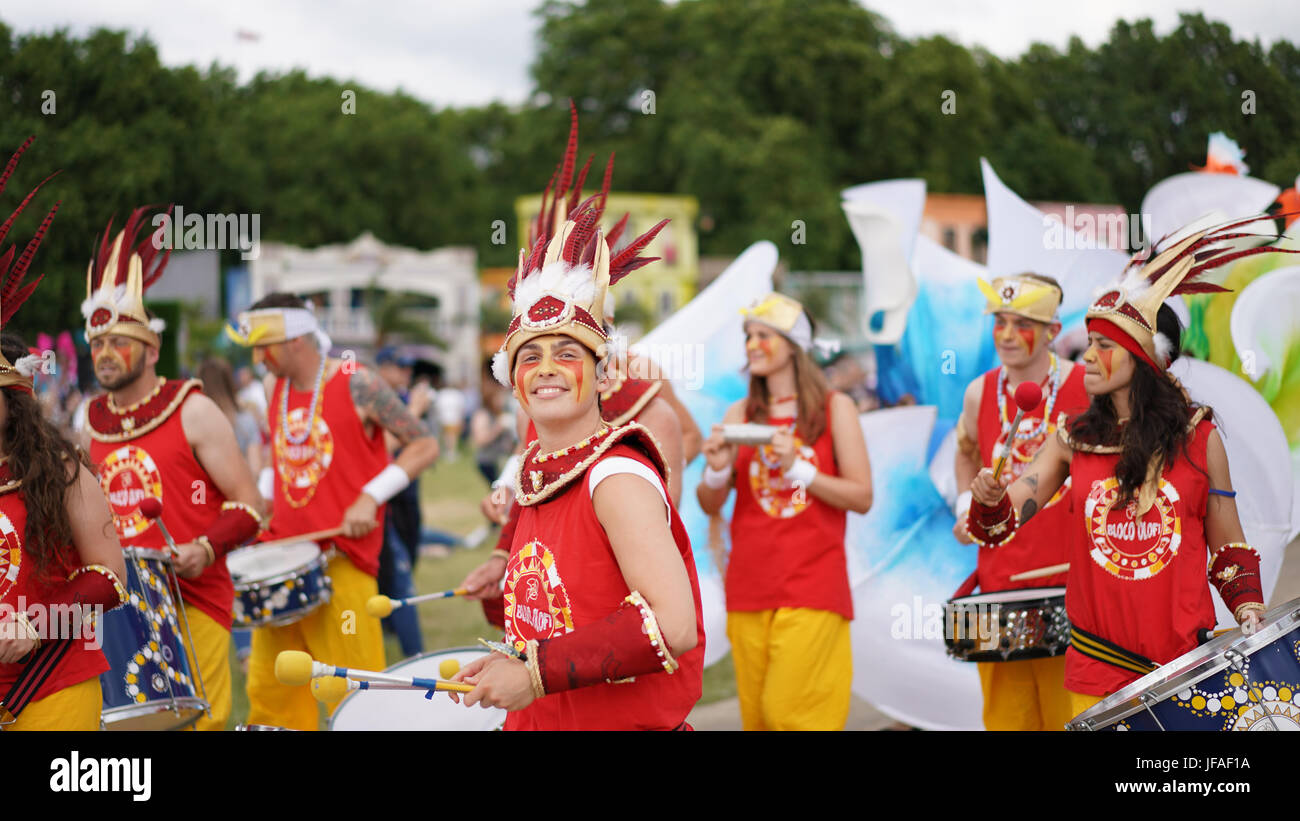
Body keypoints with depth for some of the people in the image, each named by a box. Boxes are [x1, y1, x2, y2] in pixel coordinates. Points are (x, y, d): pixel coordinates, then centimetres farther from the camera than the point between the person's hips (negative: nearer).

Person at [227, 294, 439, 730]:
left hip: (342, 557, -6)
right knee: (270, 689, 6)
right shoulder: (274, 389, 11)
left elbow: (425, 446, -6)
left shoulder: (356, 384, -8)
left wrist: (371, 497, -15)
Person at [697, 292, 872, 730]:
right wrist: (718, 469, -11)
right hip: (749, 587, 3)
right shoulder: (740, 414, 10)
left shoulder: (834, 408, 3)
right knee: (757, 715, 4)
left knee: (788, 712, -13)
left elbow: (862, 497, -2)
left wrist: (798, 468, -11)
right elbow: (709, 505, 9)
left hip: (812, 585, -3)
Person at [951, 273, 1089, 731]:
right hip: (998, 586, 3)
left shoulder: (1087, 389, -6)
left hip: (1071, 586, -3)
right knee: (1006, 717, 6)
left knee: (1069, 715, -3)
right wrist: (966, 507, 12)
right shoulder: (980, 394, 6)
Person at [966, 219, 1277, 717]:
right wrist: (989, 501, -22)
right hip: (1098, 658, 2)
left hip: (1187, 656, -2)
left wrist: (1249, 613, -6)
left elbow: (1228, 546, 8)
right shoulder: (1073, 440, 6)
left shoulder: (1198, 437, 1)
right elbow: (1004, 521, -1)